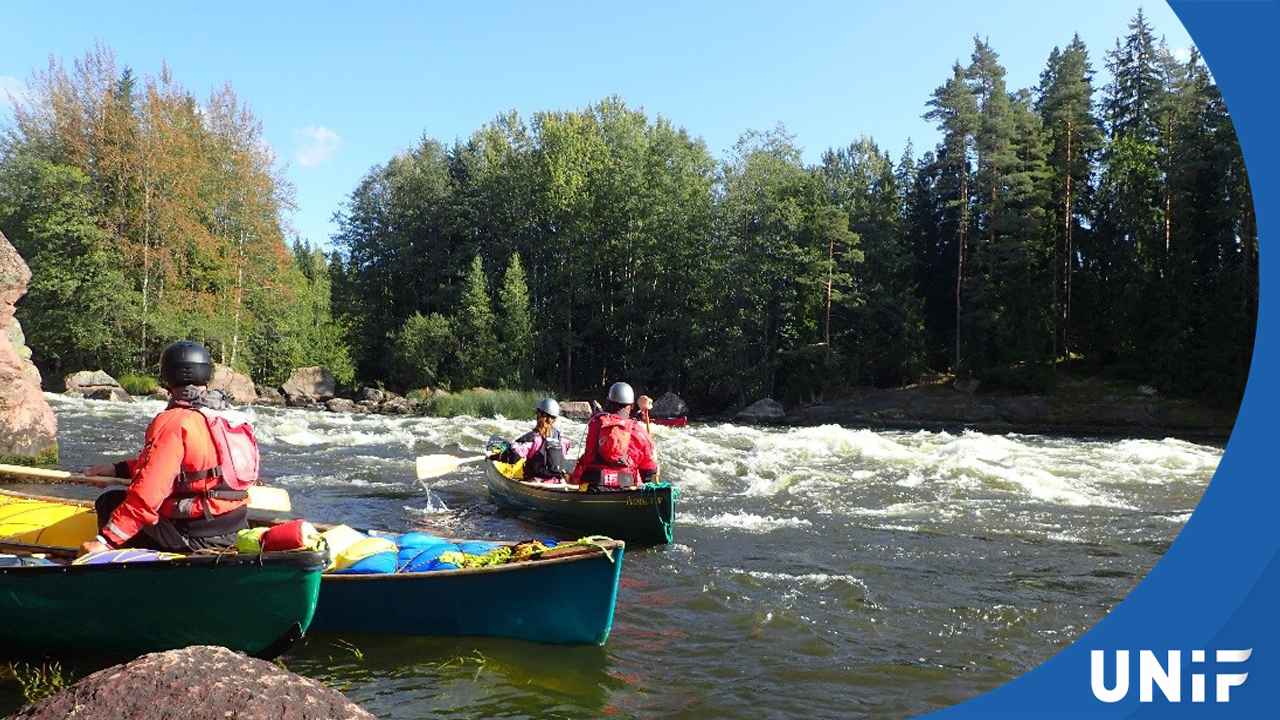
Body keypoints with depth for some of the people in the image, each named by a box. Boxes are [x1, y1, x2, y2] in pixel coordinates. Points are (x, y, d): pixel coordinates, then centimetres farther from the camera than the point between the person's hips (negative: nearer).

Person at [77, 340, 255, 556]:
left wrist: (106, 540, -16)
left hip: (193, 537, -8)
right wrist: (118, 469, 26)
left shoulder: (173, 422, -15)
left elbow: (146, 496, -20)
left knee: (109, 502, 12)